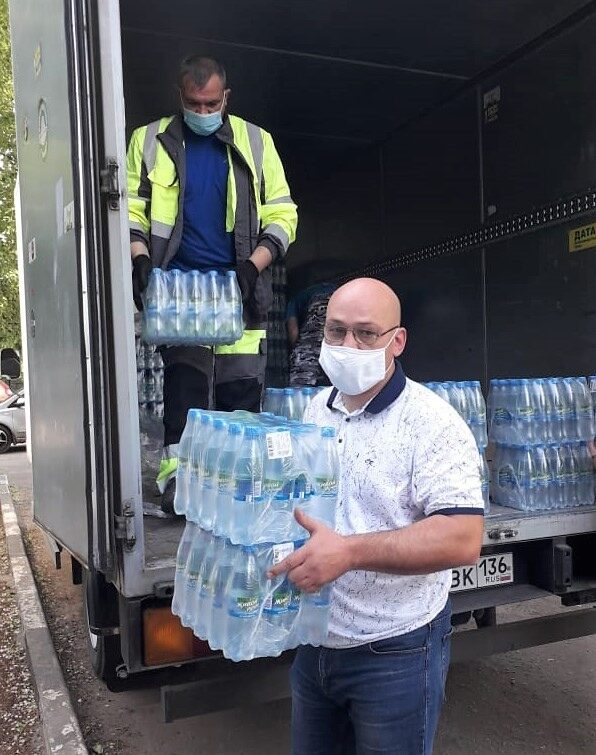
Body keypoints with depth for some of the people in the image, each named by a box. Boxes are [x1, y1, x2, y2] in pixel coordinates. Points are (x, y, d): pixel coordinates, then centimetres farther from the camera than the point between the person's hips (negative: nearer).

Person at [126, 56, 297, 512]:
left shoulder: (256, 142, 10)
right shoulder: (150, 141, 10)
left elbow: (282, 214, 6)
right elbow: (130, 209, 7)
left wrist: (253, 265, -9)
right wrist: (140, 258, -11)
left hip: (240, 288, 1)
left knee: (242, 391, -1)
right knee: (184, 383, -9)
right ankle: (177, 478, -4)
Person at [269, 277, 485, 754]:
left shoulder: (431, 422, -18)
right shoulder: (317, 410, 4)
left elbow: (463, 539, -26)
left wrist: (349, 552, -33)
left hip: (395, 654, -6)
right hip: (315, 640, 6)